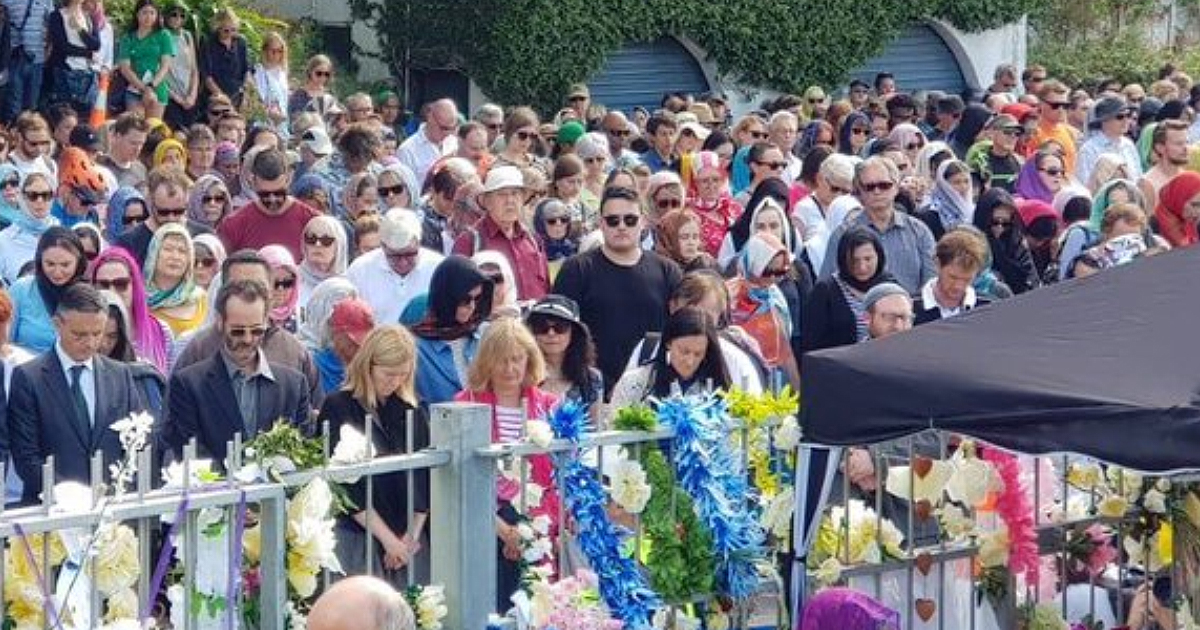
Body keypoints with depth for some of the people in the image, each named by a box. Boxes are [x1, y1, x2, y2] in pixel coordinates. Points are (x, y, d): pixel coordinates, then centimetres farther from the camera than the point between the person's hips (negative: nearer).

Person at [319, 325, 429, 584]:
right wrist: (388, 539, -9)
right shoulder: (337, 409, -2)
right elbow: (346, 487, -6)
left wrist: (412, 536, -1)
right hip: (358, 538, -4)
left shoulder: (411, 412, 12)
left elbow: (425, 480, 10)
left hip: (410, 537, 4)